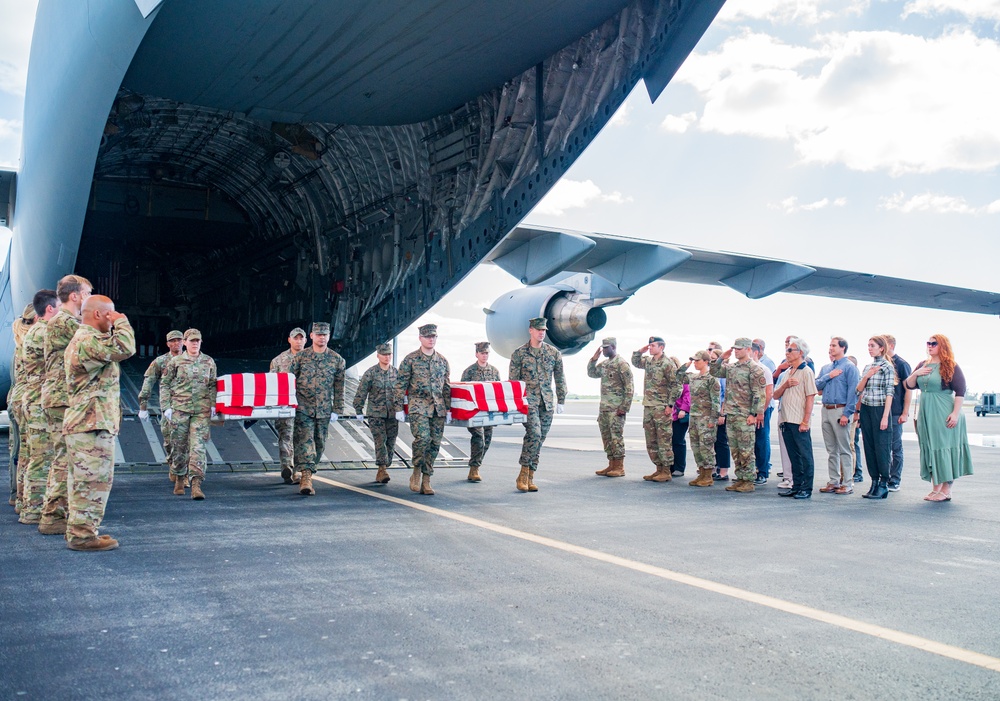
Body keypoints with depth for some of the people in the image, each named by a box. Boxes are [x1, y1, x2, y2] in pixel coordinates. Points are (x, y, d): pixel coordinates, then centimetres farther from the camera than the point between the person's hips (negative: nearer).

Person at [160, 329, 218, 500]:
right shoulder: (175, 362, 5)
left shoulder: (209, 362, 11)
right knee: (179, 446, 7)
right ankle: (179, 479, 27)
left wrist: (213, 404, 4)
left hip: (202, 410, 0)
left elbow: (213, 385, 15)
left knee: (198, 446, -9)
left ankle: (196, 483, -13)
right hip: (179, 409, 0)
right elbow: (164, 384, 7)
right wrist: (166, 407, 0)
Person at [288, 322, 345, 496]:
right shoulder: (300, 357, 1)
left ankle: (307, 474, 25)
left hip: (324, 410, 2)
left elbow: (339, 388, 7)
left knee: (319, 444, 8)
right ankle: (306, 477, -17)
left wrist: (337, 410, 3)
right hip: (303, 408, -2)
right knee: (305, 441, -13)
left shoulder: (337, 359, 4)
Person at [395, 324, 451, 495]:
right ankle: (417, 471, 1)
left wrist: (448, 409, 14)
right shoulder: (410, 359, 2)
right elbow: (401, 384, 1)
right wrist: (399, 408, -4)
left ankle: (425, 481, 10)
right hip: (418, 405, -4)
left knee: (435, 443, 2)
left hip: (438, 408, 4)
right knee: (422, 438, -21)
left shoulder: (442, 360, 14)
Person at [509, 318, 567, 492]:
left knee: (540, 439, 3)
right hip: (528, 400, -3)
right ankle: (523, 473, -9)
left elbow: (560, 378, 12)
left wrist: (561, 401, 8)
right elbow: (513, 380, 3)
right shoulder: (519, 354, 2)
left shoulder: (554, 353, 9)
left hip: (547, 402, 3)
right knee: (534, 433, -20)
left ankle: (530, 477, 11)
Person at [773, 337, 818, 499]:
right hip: (786, 421, 7)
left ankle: (806, 488, 4)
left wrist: (805, 422, -16)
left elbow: (810, 398, -12)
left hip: (800, 423, -7)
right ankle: (796, 486, 19)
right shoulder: (787, 372, 17)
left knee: (805, 456, -1)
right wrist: (785, 385, -6)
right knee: (794, 456, 12)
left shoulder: (806, 372, -6)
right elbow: (776, 395, 14)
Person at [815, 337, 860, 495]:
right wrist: (828, 376, -7)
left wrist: (847, 414, -17)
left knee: (844, 449, -4)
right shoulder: (826, 368, 17)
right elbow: (817, 386, 9)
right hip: (826, 410, 7)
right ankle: (833, 482, 17)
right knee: (831, 450, 11)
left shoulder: (849, 367, -5)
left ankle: (847, 484, -1)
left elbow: (853, 392, -11)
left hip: (840, 410, -7)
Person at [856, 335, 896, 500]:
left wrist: (885, 416, -16)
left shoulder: (887, 367, -7)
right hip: (866, 410, 7)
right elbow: (859, 389, 11)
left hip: (880, 409, -7)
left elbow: (889, 393, -11)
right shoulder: (867, 367, 14)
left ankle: (883, 484, 4)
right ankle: (874, 482, 14)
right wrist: (866, 376, -7)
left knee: (881, 447, -3)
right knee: (869, 446, 7)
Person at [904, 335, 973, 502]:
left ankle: (946, 490, 3)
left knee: (945, 448, -3)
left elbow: (960, 391, -10)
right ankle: (935, 488, 15)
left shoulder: (951, 367, -6)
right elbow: (909, 386, 14)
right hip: (926, 413, 6)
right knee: (930, 450, 8)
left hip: (945, 415, -6)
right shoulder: (922, 365, 12)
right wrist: (916, 373, -4)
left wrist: (955, 413, -16)